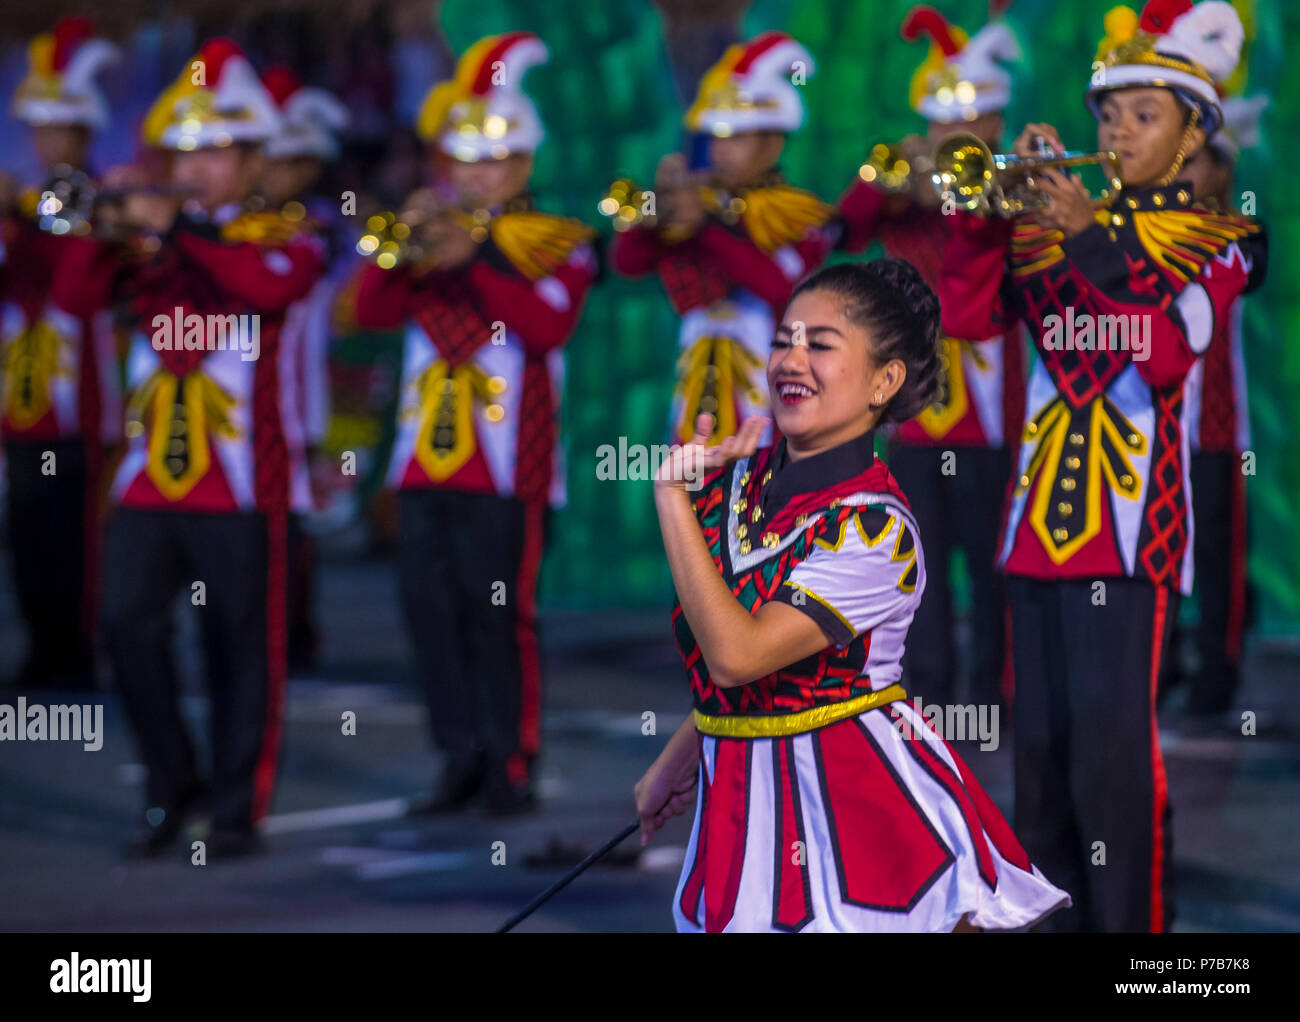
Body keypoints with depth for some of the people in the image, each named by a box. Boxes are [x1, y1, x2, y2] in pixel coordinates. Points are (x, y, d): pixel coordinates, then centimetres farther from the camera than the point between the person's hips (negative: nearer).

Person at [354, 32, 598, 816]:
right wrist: (406, 251, -14)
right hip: (425, 458, 5)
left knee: (501, 611, -6)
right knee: (431, 607, 2)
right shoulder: (432, 236, 16)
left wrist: (475, 257, -21)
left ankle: (513, 766, 3)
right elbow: (373, 310, 3)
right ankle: (463, 760, 11)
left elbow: (552, 321, -15)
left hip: (507, 464, -5)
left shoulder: (558, 245, 4)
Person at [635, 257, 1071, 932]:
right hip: (746, 794, 6)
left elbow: (736, 654, -26)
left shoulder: (875, 529, -18)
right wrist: (678, 759, 24)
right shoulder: (740, 478, 5)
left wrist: (673, 497, -22)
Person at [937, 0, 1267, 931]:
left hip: (1132, 521, -5)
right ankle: (1056, 915, 16)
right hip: (1040, 513, 5)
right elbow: (967, 314, 4)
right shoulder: (1050, 223, 15)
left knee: (1115, 752, -12)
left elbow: (1168, 350, -15)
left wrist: (1089, 240, -20)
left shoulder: (1218, 240, 2)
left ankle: (1135, 921, -7)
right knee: (1043, 752, 7)